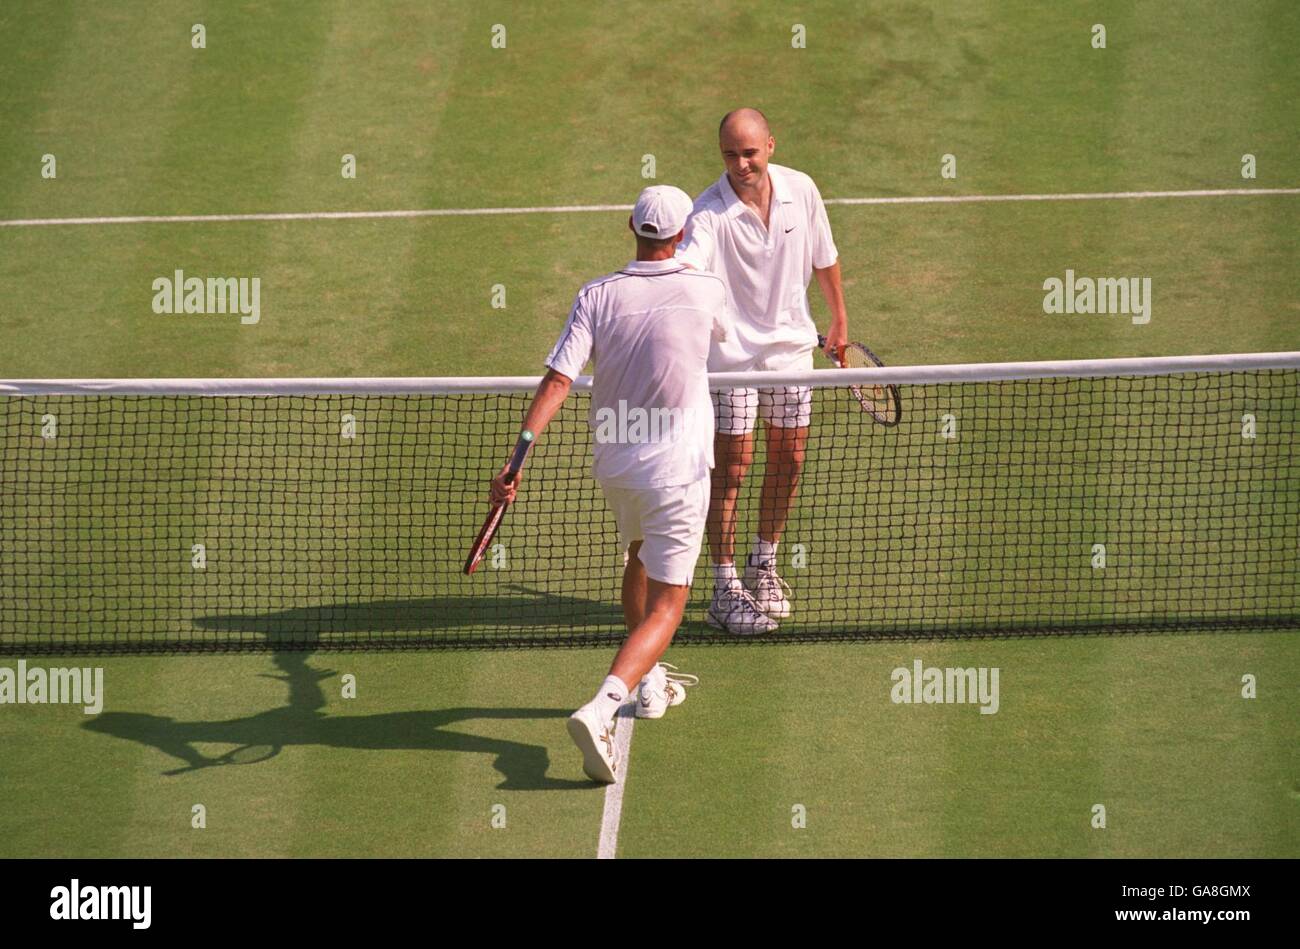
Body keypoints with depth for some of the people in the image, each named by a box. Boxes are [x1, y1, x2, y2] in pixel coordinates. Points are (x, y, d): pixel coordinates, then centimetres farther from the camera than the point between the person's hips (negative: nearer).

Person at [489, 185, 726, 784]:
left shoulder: (597, 297, -9)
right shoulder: (705, 293, -11)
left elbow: (557, 380, -17)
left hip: (612, 463, 4)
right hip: (675, 470, -4)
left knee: (640, 556, 32)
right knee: (666, 605, -3)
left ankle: (650, 683, 43)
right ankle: (600, 710, -25)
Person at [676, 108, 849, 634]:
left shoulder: (801, 191, -6)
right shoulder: (710, 212, -21)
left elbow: (824, 259, 10)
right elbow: (685, 266, -38)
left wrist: (839, 319, 19)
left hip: (791, 344, 5)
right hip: (731, 354, -5)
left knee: (788, 460, 13)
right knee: (732, 468, -3)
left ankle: (763, 562, 34)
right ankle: (725, 589, 4)